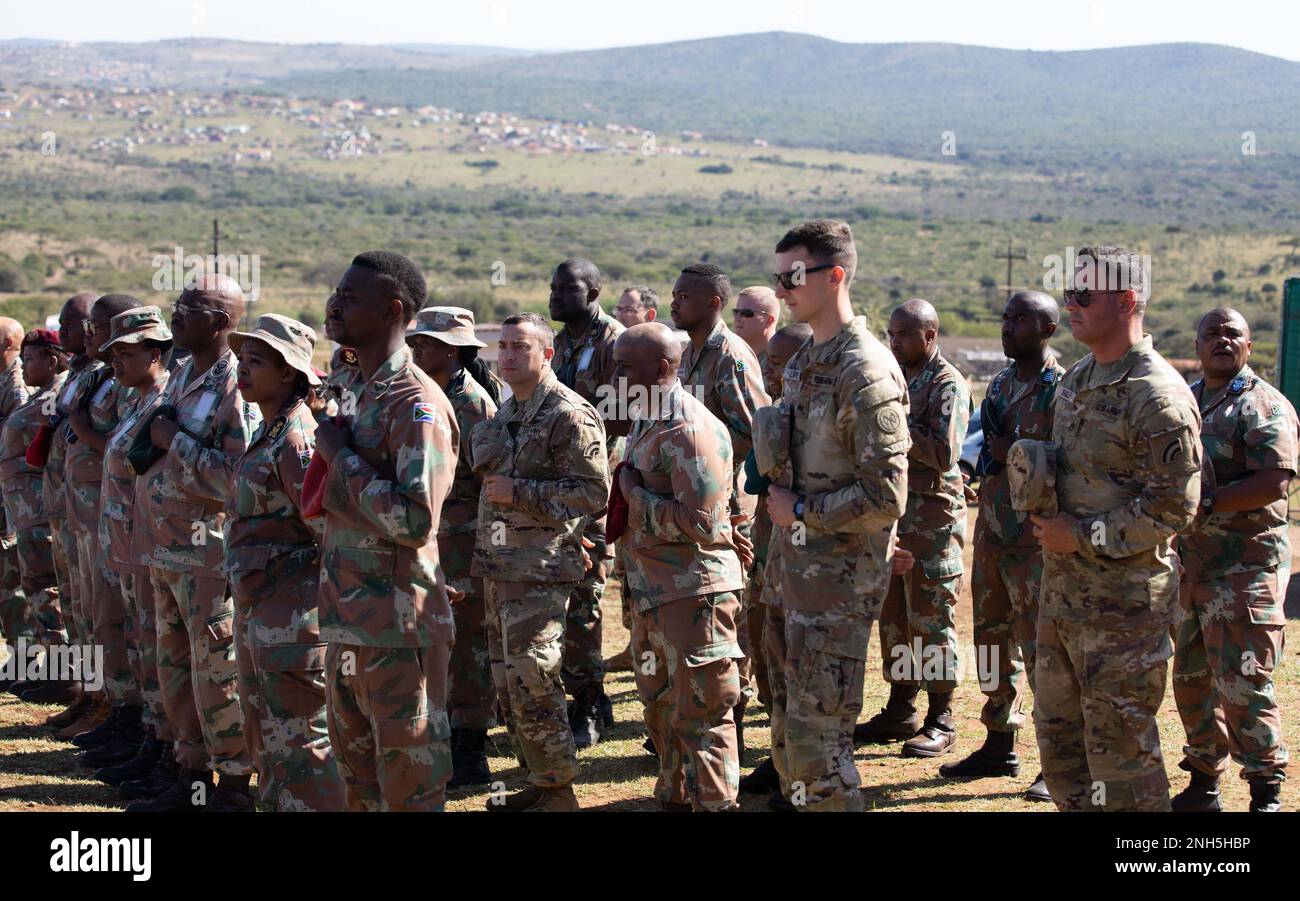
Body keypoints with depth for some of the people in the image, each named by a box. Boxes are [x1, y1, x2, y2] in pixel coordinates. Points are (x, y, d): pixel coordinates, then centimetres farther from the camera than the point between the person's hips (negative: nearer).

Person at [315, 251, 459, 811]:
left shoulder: (415, 403, -17)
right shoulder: (353, 392, 12)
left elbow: (415, 521, -26)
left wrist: (343, 458, -19)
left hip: (399, 630, -9)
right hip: (347, 625, 9)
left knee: (408, 789, 1)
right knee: (358, 778, 19)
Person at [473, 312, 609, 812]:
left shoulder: (569, 415, -11)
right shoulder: (504, 414, 16)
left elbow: (594, 491, -17)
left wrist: (519, 493, -20)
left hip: (540, 571, -9)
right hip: (499, 566, 9)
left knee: (531, 686, -8)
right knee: (507, 685, 12)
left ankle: (557, 791, 3)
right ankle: (539, 779, 23)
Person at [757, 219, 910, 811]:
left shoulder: (866, 373, -18)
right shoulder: (804, 360, 11)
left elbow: (885, 496, -22)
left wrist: (801, 510, -15)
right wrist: (777, 492, 8)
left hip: (837, 574, -9)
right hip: (790, 560, 9)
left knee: (817, 727, -5)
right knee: (787, 710, 19)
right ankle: (794, 795, 33)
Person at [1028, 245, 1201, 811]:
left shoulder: (1159, 397, -17)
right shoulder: (1076, 380, 12)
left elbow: (1174, 508, -19)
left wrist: (1084, 535, -17)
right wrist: (1046, 517, 4)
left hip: (1123, 605, -9)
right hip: (1061, 592, 9)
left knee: (1120, 745, -1)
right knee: (1058, 735, 17)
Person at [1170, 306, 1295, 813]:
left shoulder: (1263, 405, -8)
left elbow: (1274, 483, -20)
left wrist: (1207, 502, -22)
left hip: (1245, 565, -7)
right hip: (1190, 561, 8)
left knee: (1242, 683, -9)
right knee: (1191, 678, 12)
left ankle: (1267, 792, 2)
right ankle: (1203, 784, 25)